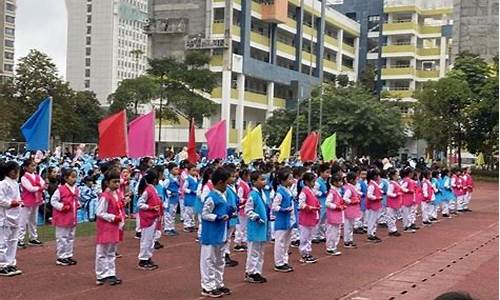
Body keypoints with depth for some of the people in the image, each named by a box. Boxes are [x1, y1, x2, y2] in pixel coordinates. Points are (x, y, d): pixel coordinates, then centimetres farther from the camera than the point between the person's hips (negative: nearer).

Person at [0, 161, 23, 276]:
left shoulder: (15, 183, 13)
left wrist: (18, 202, 5)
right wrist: (10, 203, -20)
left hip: (15, 216, 9)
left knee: (13, 241, 13)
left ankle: (11, 264, 21)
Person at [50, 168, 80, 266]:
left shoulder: (76, 189, 6)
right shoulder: (60, 189, -15)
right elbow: (53, 201, -13)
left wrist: (78, 205, 2)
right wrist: (61, 206, -22)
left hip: (72, 217, 7)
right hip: (62, 218, -7)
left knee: (71, 237, 14)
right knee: (62, 237, 1)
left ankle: (68, 255, 25)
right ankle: (61, 257, 8)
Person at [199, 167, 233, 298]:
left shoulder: (222, 196, 8)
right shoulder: (211, 197, -19)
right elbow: (204, 215, -19)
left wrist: (229, 214, 2)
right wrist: (219, 218, -25)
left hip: (221, 235, 10)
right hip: (211, 236, -10)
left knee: (219, 261, 18)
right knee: (209, 261, 1)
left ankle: (218, 284, 29)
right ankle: (207, 287, 9)